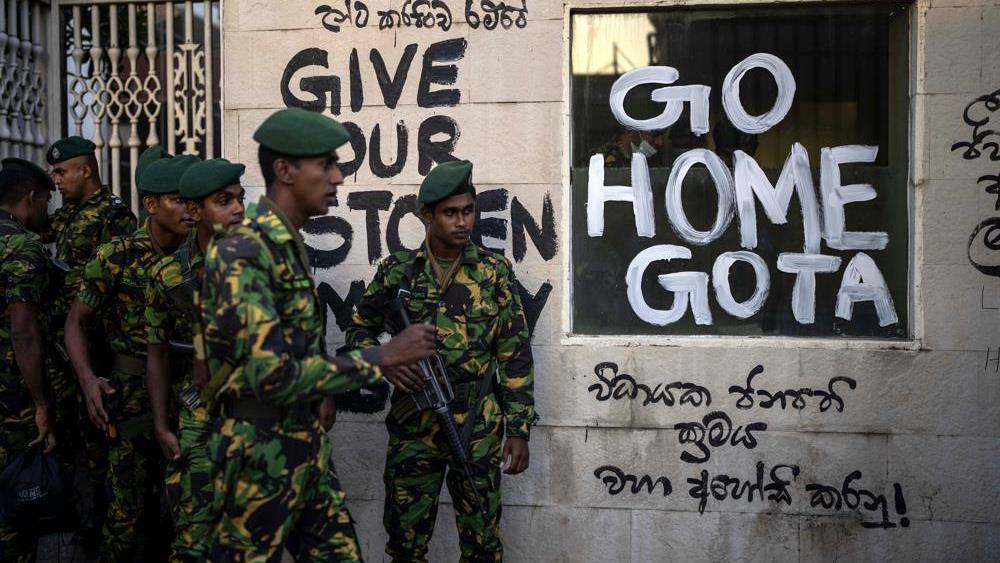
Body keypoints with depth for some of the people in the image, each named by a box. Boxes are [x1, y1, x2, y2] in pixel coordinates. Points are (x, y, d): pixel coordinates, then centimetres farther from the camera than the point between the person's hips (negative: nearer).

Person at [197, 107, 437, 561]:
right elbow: (275, 377, -26)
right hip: (260, 453, -8)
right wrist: (383, 357, -21)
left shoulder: (290, 246, 8)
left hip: (307, 445, 8)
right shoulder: (240, 255, -20)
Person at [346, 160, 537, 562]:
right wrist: (385, 362, -11)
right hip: (413, 428, 1)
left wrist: (519, 429, -3)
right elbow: (360, 330, 11)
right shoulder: (397, 270, 1)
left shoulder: (495, 272, -1)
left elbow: (515, 354, 0)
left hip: (479, 432, -1)